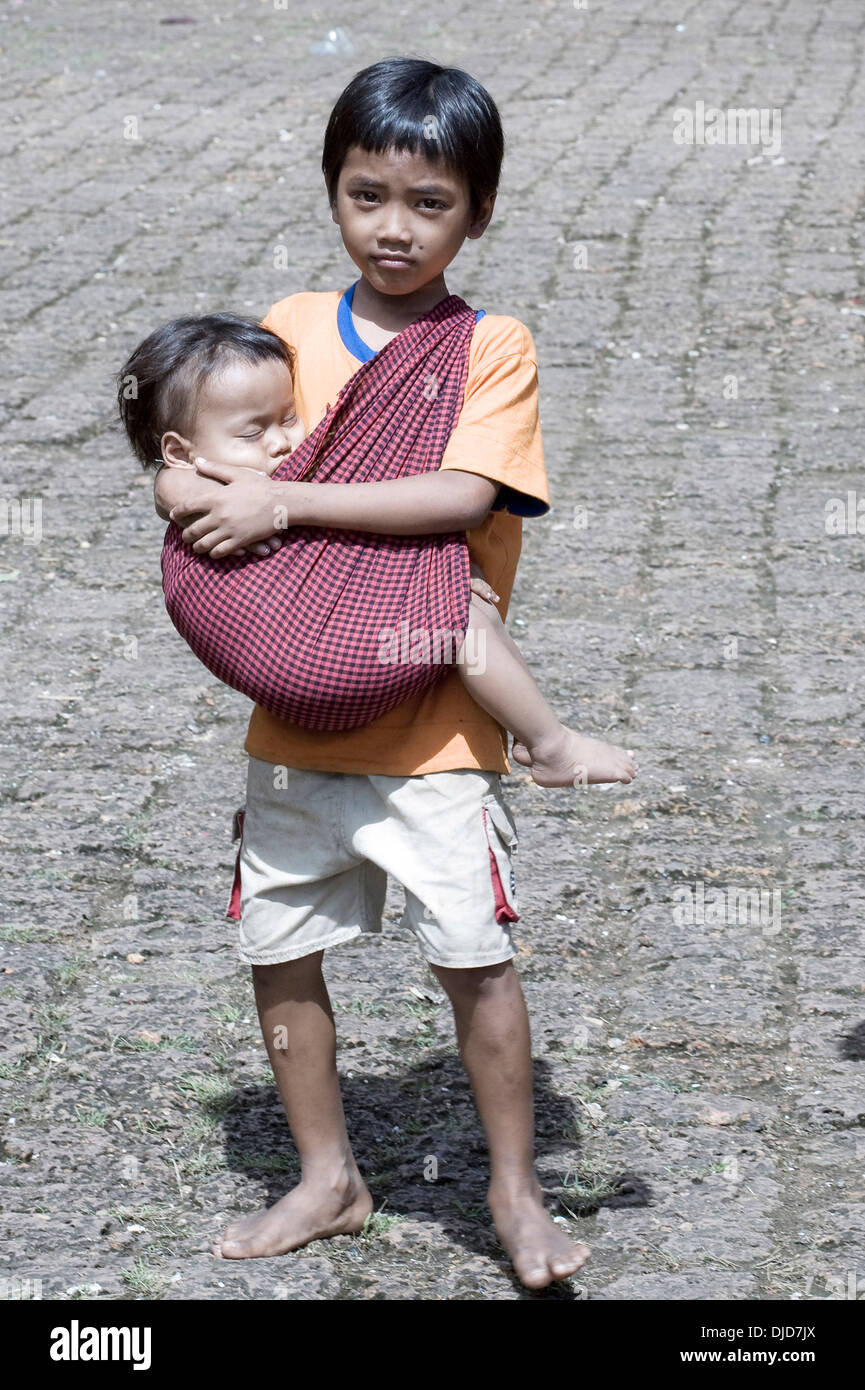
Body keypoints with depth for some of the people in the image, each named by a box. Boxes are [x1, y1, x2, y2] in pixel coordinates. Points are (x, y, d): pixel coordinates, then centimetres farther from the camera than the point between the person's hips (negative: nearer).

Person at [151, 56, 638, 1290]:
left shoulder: (493, 348, -6)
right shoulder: (291, 329, 5)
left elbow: (462, 495, -21)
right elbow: (188, 467, 8)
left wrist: (285, 501, -23)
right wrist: (197, 495, -16)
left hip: (434, 726, -4)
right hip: (293, 719, 5)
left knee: (475, 953, -3)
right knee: (279, 950, 11)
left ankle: (515, 1189, 16)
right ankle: (328, 1179, 29)